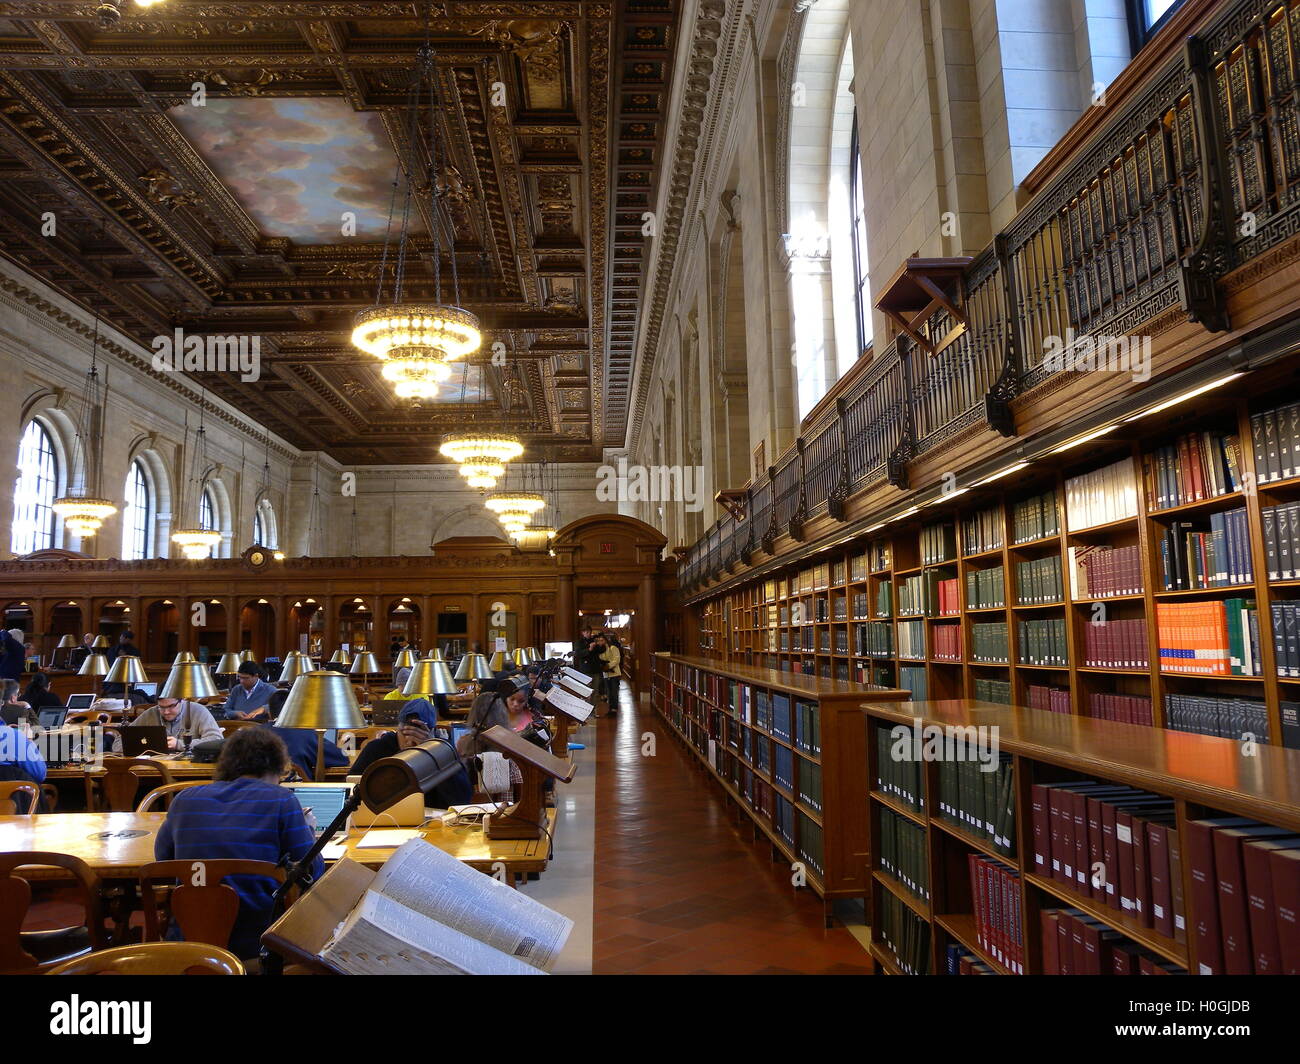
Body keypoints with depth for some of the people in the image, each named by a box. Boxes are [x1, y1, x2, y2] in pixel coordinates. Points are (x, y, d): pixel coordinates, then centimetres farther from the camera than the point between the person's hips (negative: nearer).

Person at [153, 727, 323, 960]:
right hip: (256, 940, -4)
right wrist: (308, 830, 12)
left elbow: (162, 856, 21)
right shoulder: (281, 800, -8)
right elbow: (315, 873, -6)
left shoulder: (184, 799, 4)